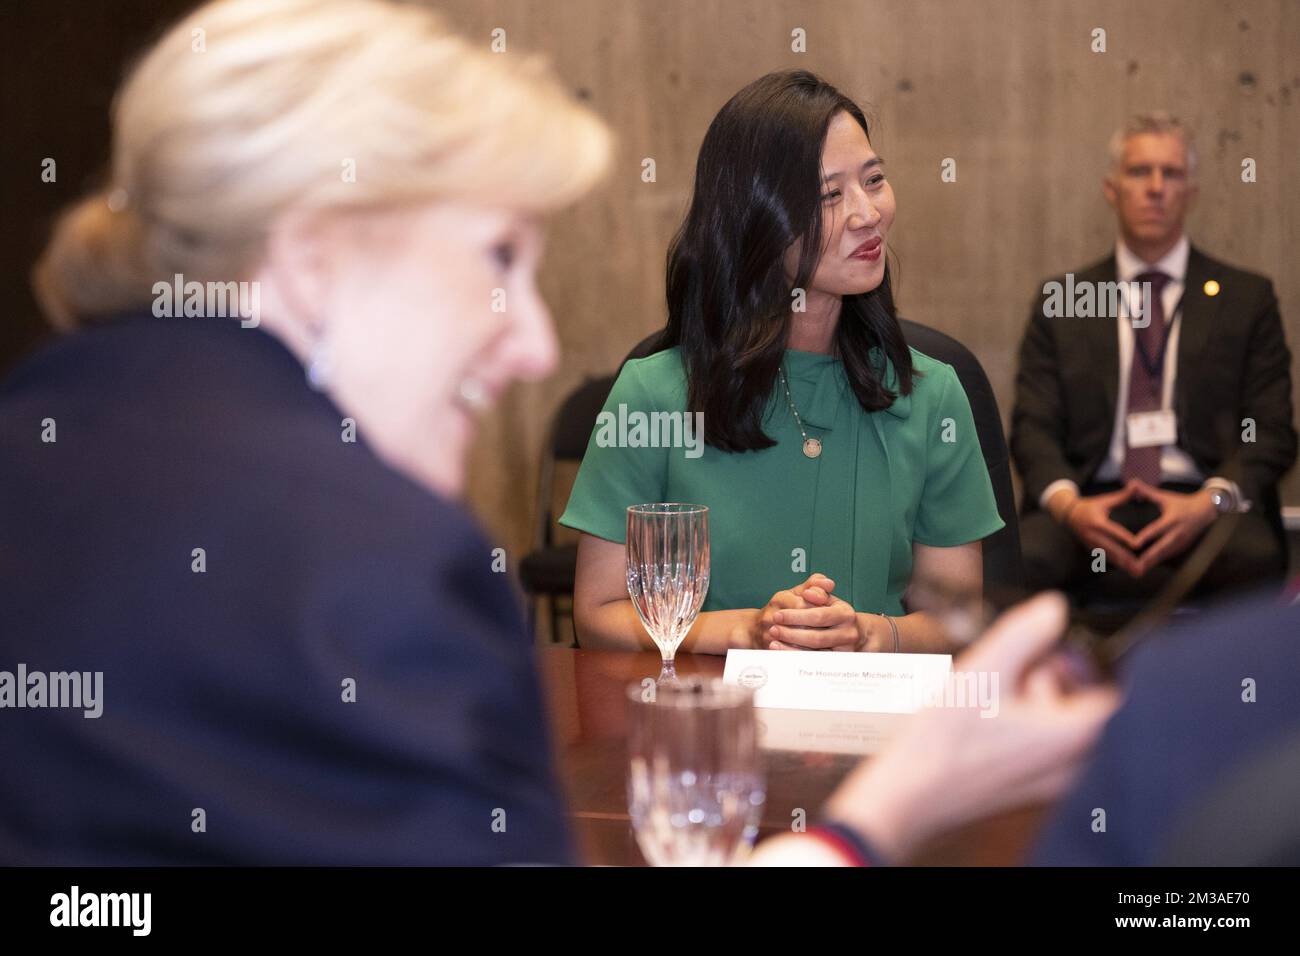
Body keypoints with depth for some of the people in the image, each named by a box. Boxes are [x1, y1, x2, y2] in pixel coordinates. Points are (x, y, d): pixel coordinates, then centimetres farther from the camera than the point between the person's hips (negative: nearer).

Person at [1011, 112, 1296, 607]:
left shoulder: (1247, 298, 14)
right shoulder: (1060, 302, 16)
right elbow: (1033, 426, 8)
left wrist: (1209, 502, -13)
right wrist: (1068, 504, -14)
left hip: (1203, 506, 0)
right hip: (1093, 505, 0)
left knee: (1255, 557, -35)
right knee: (1023, 558, -34)